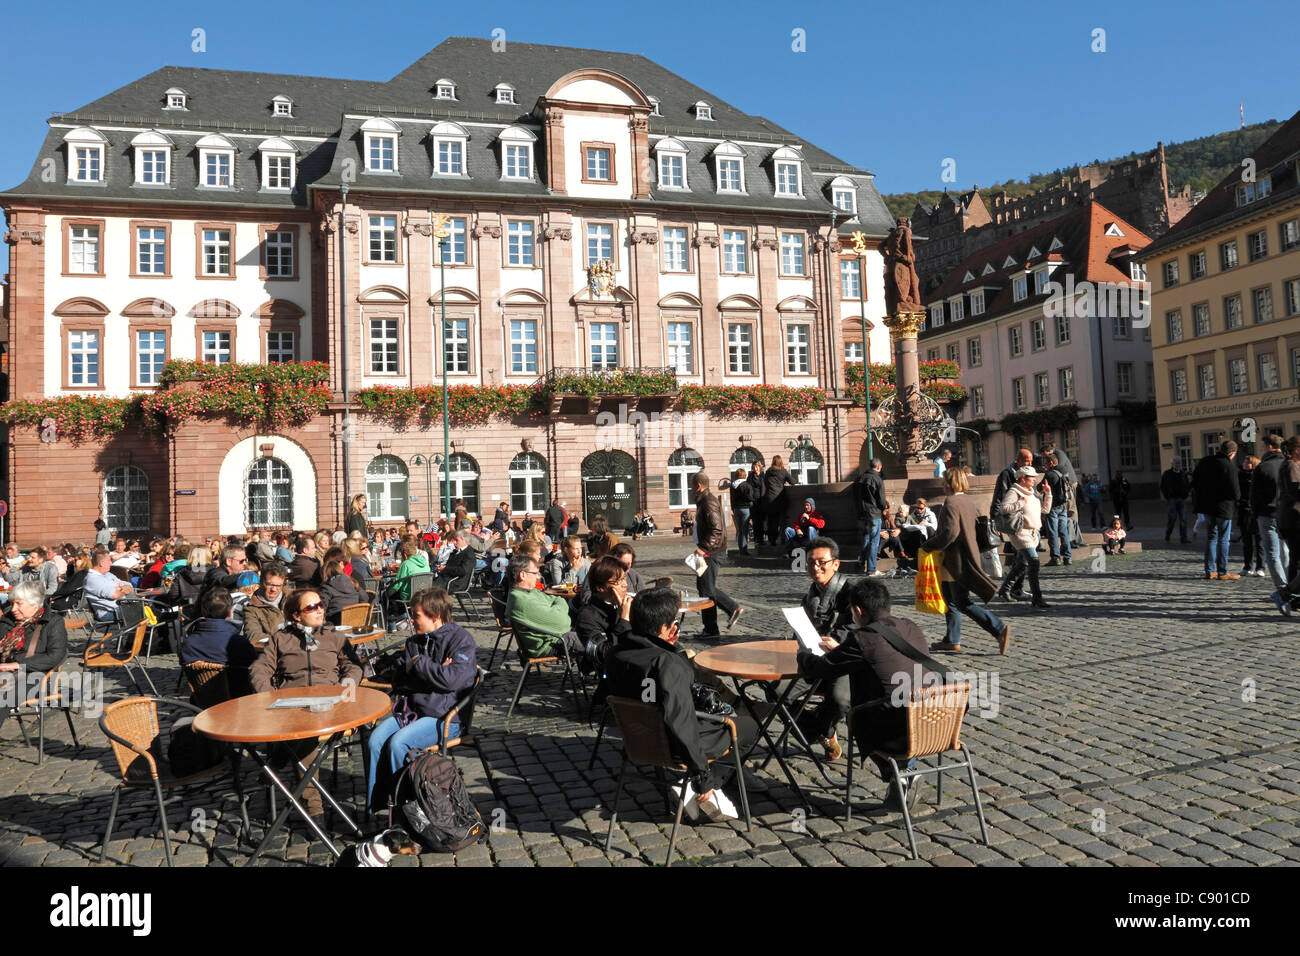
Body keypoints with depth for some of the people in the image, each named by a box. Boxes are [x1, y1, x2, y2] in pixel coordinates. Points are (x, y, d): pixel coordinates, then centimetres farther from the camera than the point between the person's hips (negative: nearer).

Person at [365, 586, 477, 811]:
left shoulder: (461, 639, -5)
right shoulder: (414, 642, 17)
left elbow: (453, 679, -19)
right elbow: (399, 681, 9)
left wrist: (418, 664, -7)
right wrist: (433, 671, -8)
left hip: (444, 717, -6)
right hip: (410, 710, 7)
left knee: (398, 742, -26)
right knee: (376, 739, -18)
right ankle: (373, 808, -9)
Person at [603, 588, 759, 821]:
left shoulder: (616, 656, -8)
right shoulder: (669, 664, -32)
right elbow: (682, 726, -31)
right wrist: (704, 778, -19)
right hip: (671, 748, -7)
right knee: (748, 728, 15)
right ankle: (698, 789, 5)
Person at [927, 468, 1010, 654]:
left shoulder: (951, 502, -16)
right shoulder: (970, 501, 10)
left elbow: (950, 532, -26)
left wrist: (930, 545, -13)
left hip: (957, 563, -9)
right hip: (967, 559, 9)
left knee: (963, 604, -5)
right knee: (951, 602, 17)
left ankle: (1000, 629, -11)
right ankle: (952, 640, 22)